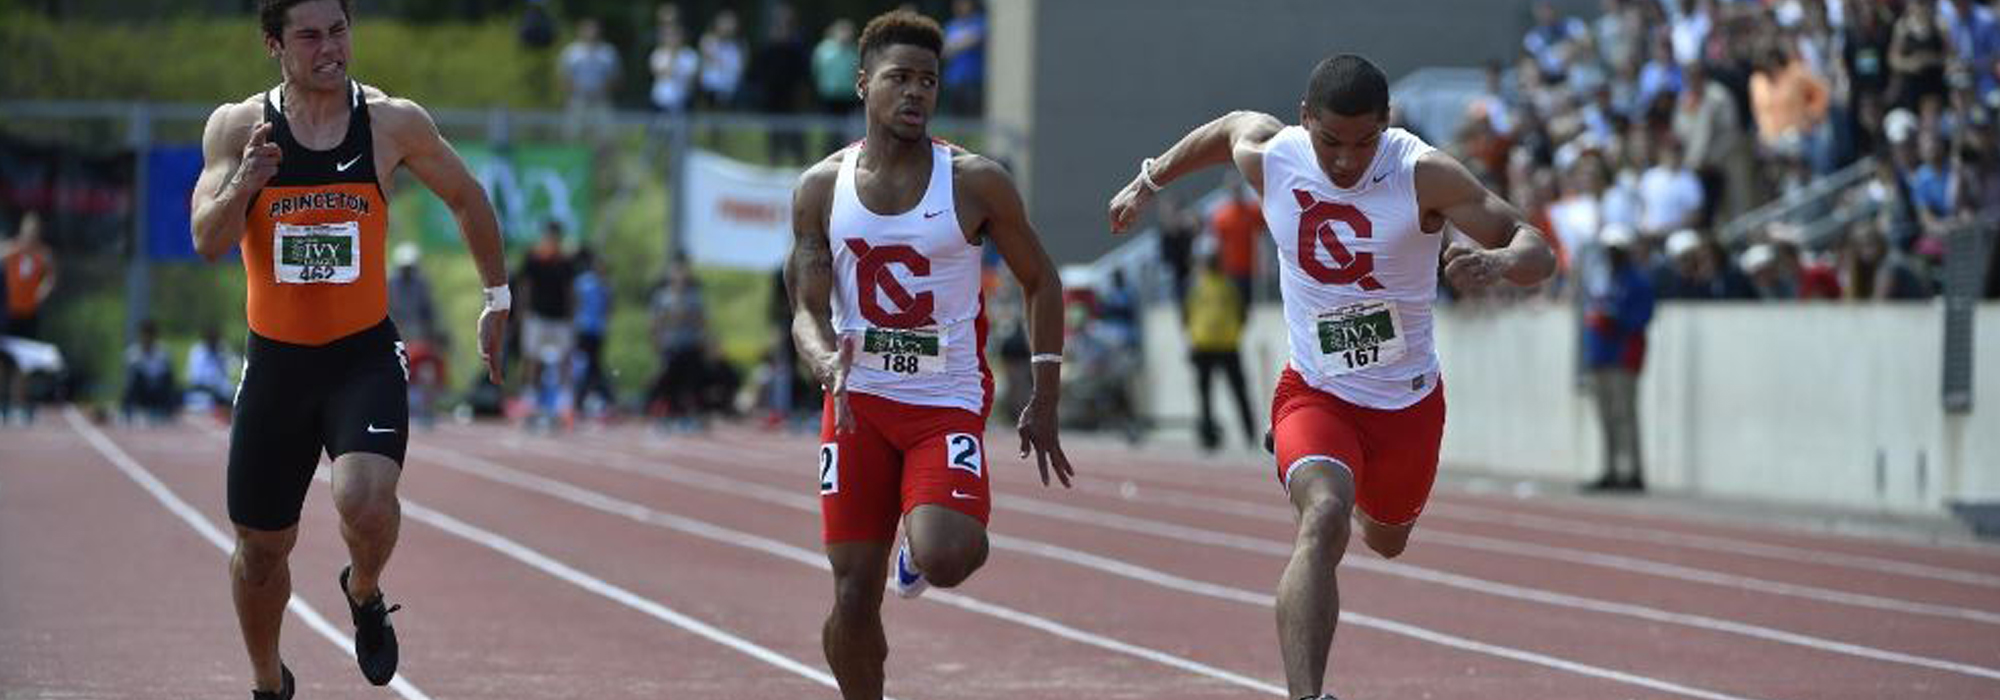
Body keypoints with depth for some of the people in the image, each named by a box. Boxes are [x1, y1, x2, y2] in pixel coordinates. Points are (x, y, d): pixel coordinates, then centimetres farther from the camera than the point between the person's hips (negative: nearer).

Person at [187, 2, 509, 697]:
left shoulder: (393, 123, -5)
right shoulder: (236, 126, -5)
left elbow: (467, 198, 12)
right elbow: (208, 242, -14)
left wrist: (497, 299, 16)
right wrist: (245, 182, -32)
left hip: (365, 357, -1)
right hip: (276, 361, 1)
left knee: (366, 501, -28)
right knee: (261, 547, 11)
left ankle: (365, 595, 8)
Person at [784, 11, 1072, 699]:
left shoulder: (976, 182, -4)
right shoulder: (821, 189, 2)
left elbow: (1040, 280, 7)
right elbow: (807, 309, 1)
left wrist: (1045, 400, 3)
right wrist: (827, 364, -23)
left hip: (949, 404, -2)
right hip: (859, 404, 2)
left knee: (945, 561, -24)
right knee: (853, 594, -3)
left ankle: (921, 546, 14)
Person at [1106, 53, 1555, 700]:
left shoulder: (1424, 175, -21)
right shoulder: (1268, 159, -14)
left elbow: (1538, 253, -22)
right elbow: (1229, 127, 12)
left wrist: (1498, 263, -45)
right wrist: (1149, 181, 24)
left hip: (1409, 403, 1)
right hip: (1315, 394, -1)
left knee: (1386, 540, 25)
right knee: (1323, 519, -30)